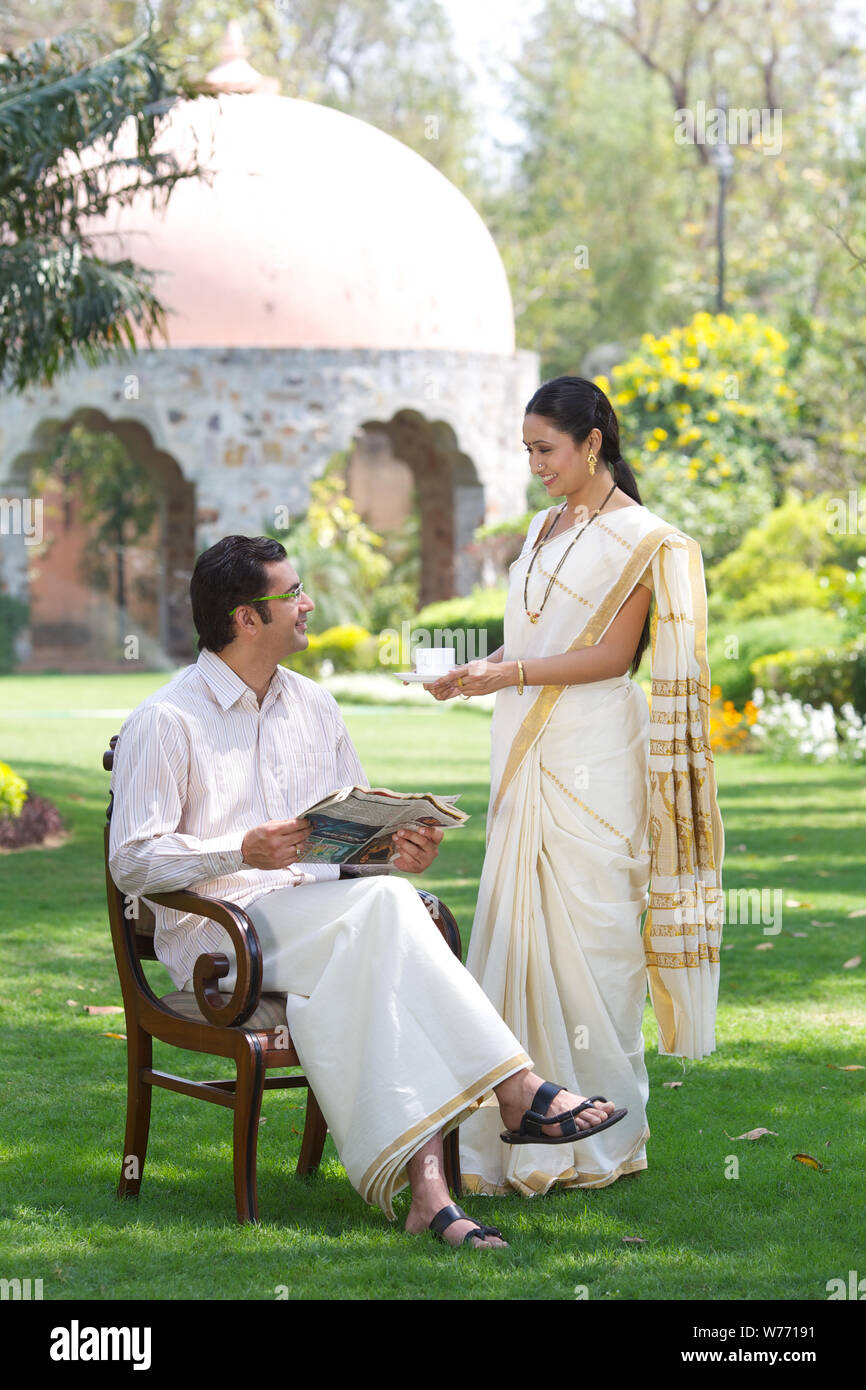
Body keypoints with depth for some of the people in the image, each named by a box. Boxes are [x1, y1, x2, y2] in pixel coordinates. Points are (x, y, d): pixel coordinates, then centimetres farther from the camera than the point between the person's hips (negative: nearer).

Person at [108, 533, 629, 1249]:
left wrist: (403, 848, -2)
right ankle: (519, 1092, -36)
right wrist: (244, 852, -22)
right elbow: (132, 861, -7)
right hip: (215, 934, -5)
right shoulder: (165, 722, -2)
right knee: (384, 903, -33)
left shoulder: (314, 706, 19)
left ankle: (425, 1179, -47)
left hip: (321, 918, 5)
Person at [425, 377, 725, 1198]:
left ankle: (601, 1140, 2)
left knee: (586, 935, -6)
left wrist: (511, 675, -18)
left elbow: (612, 654, -12)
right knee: (519, 931, 3)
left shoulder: (637, 537, -6)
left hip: (593, 760, -7)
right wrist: (476, 671, 3)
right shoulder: (544, 529, 17)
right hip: (530, 753, 7)